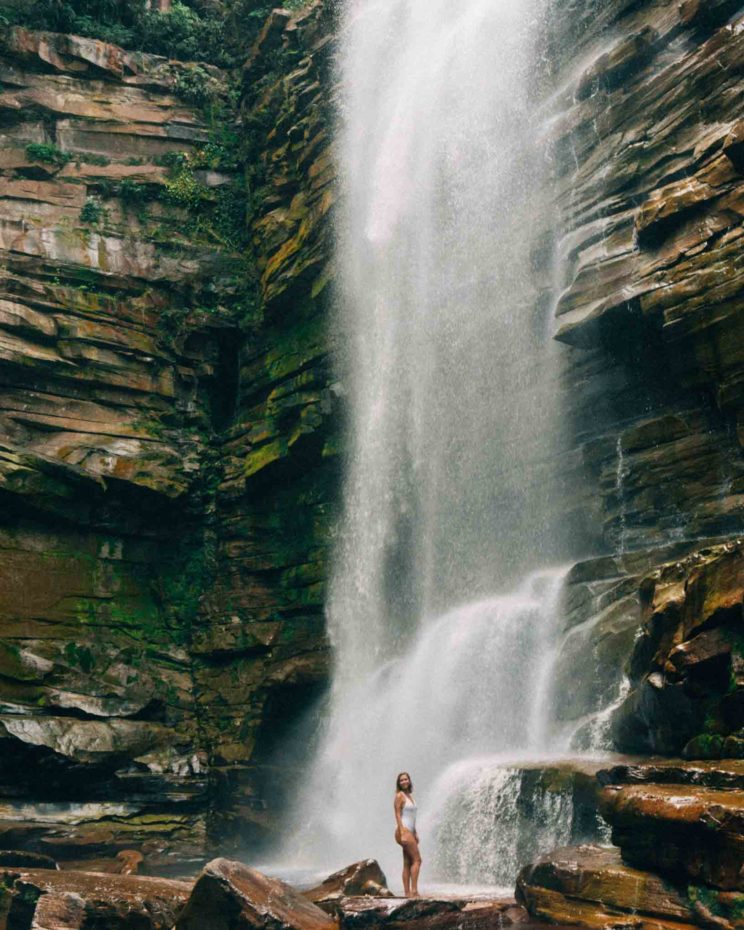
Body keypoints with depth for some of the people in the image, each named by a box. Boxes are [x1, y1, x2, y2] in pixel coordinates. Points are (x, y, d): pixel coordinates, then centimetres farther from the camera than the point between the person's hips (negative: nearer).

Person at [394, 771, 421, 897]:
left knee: (407, 863, 5)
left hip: (410, 832, 8)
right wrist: (402, 834, -19)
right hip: (403, 831, -8)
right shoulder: (399, 795, -7)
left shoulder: (410, 795, 17)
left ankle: (407, 893, 5)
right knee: (417, 860, -11)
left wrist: (415, 833, 19)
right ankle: (414, 890, -13)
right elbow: (398, 815, -13)